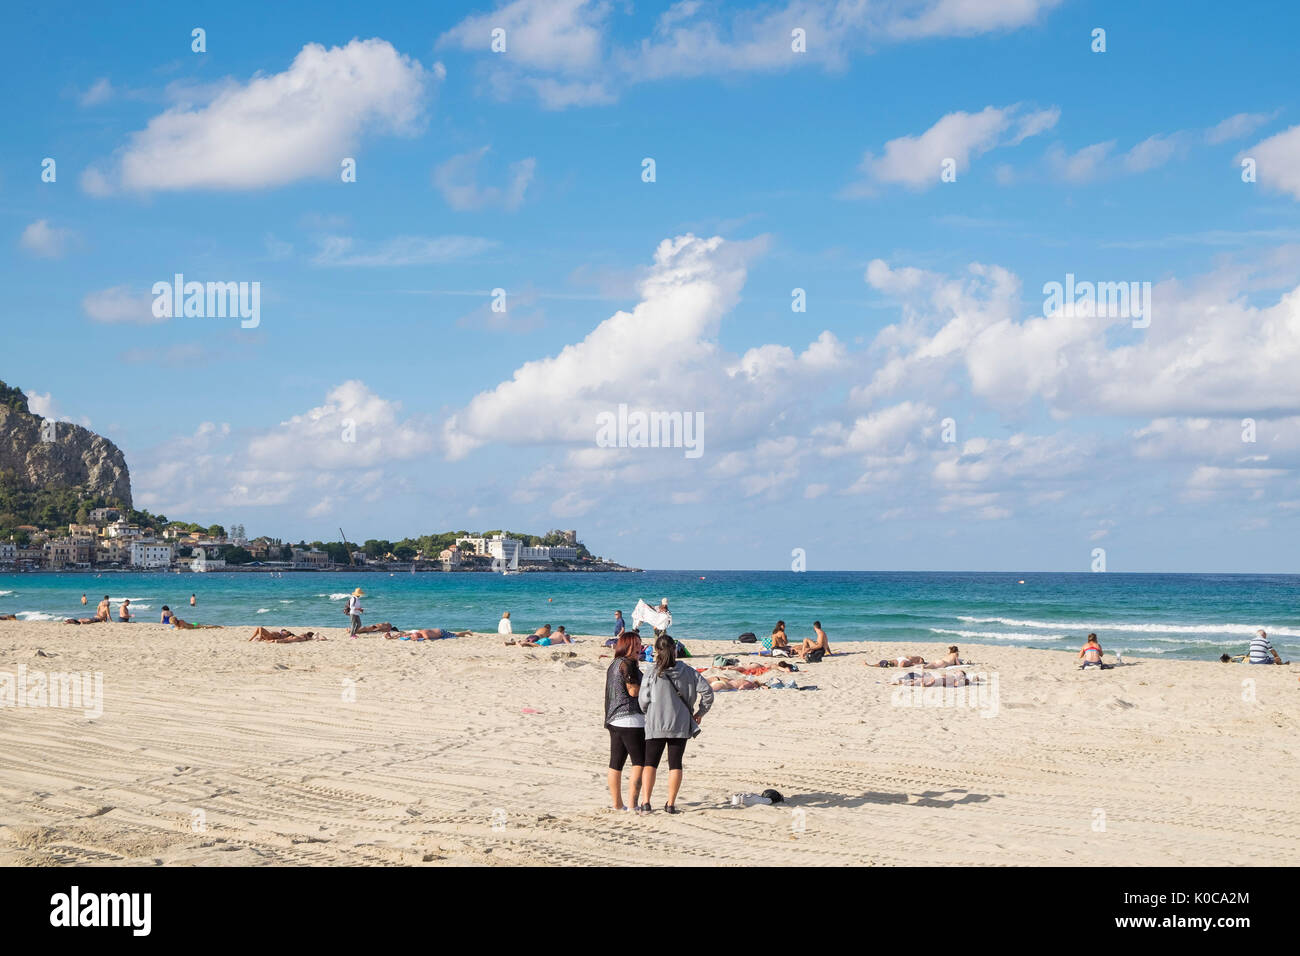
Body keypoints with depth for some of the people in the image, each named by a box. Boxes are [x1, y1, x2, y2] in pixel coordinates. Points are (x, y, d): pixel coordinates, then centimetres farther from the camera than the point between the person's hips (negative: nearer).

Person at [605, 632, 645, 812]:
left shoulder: (613, 665, 17)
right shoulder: (627, 664, -11)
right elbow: (633, 691, -16)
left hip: (614, 719, 10)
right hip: (631, 718, -10)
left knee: (616, 763, 10)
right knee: (640, 763, -6)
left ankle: (617, 804, 14)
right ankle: (633, 803, -11)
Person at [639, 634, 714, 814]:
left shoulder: (652, 674, -8)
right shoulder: (687, 671, -2)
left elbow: (643, 700, -5)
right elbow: (707, 691, -3)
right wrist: (700, 712, 9)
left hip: (655, 726, -1)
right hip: (680, 725, 2)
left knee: (650, 763, 8)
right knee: (675, 764, 8)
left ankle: (646, 803, 1)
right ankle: (671, 803, 5)